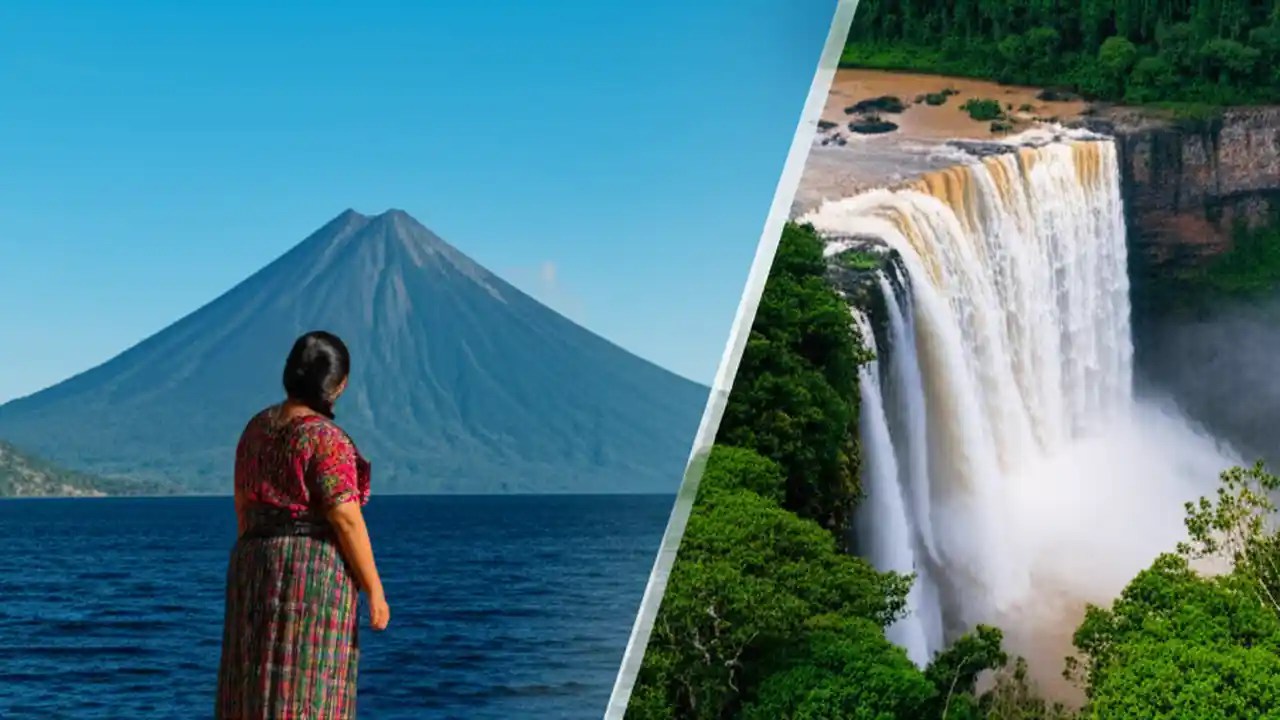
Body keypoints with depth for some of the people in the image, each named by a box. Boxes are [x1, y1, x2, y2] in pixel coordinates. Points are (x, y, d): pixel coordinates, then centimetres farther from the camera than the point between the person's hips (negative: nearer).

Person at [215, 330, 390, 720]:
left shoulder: (258, 427, 8)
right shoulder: (326, 438, -16)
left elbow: (243, 506, 13)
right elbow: (347, 521, -16)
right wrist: (374, 590, -10)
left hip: (260, 571, 8)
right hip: (313, 575, -8)